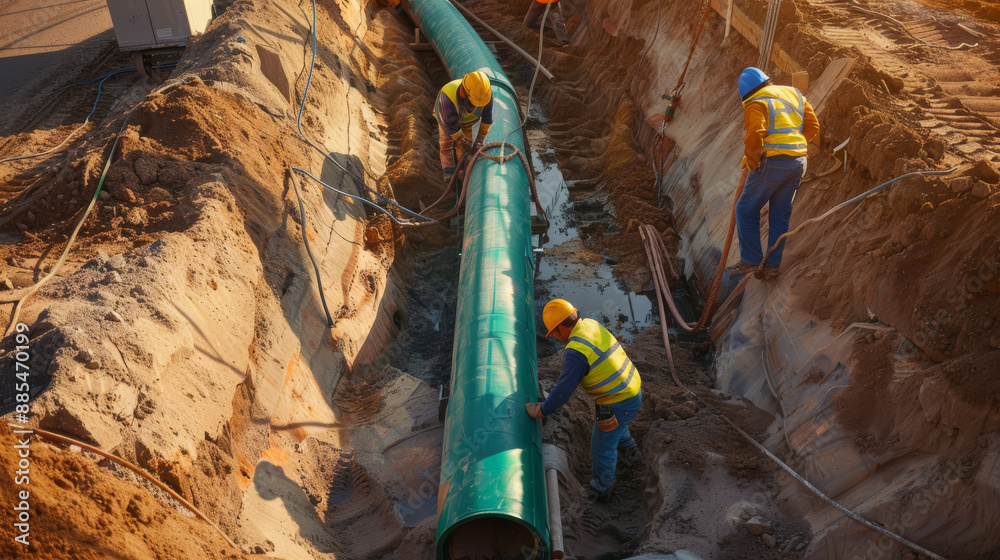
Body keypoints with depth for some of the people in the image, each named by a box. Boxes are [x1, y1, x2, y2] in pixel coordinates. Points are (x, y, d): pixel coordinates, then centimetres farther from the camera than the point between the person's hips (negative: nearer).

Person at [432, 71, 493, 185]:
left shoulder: (485, 93, -37)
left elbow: (487, 118, -20)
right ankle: (448, 173, -4)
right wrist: (463, 141, -23)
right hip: (446, 115, -3)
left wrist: (479, 140, -20)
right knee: (446, 141, -11)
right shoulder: (449, 96, -49)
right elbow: (450, 124, -34)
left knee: (466, 141, -2)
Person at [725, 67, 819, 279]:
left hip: (772, 162, -7)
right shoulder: (794, 94, 16)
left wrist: (751, 164, -10)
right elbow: (813, 126, 13)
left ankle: (751, 259, 8)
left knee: (746, 210, 8)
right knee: (780, 214, 13)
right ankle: (772, 265, 16)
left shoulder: (756, 104, -5)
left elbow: (756, 135, -20)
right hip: (798, 162, 7)